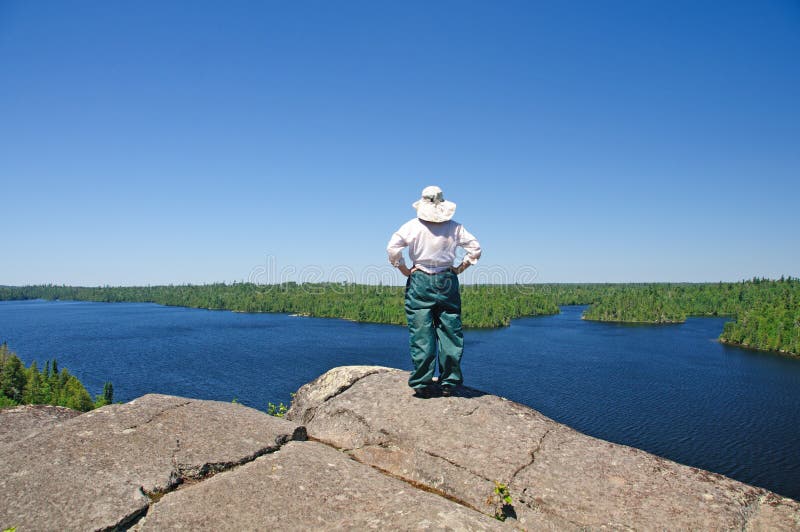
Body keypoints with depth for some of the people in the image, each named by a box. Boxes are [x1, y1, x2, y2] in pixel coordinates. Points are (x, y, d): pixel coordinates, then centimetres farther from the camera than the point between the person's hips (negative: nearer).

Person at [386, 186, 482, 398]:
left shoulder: (413, 226, -1)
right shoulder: (455, 227, 4)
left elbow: (392, 248, -9)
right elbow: (475, 248, 6)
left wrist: (404, 269, 0)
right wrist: (460, 268, 11)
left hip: (420, 281, -1)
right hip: (447, 282, 2)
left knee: (421, 334, 1)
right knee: (450, 333, 7)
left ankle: (423, 384, 3)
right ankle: (449, 383, 10)